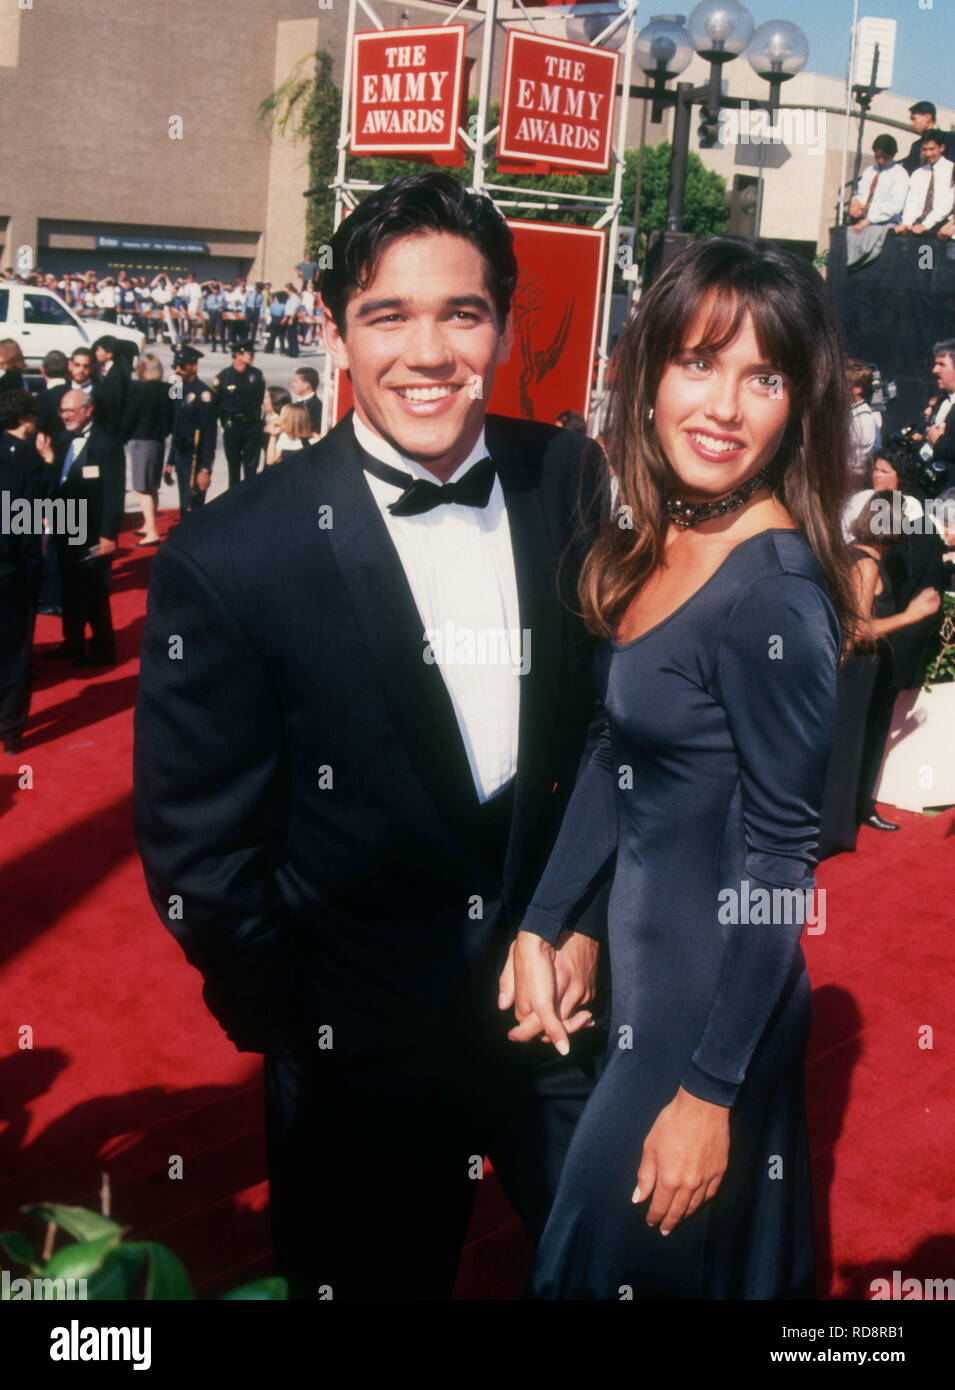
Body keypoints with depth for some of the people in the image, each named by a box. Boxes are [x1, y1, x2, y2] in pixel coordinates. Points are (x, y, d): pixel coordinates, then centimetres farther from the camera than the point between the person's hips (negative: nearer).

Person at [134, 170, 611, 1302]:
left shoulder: (577, 489, -6)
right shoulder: (228, 561, -17)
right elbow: (198, 853, -10)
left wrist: (590, 922, 0)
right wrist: (307, 1032, -6)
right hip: (365, 1046, -2)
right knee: (381, 1274, 18)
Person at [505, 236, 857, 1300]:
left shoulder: (773, 586, -24)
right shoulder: (654, 540, 1)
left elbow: (782, 856, -22)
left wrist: (709, 1090, -18)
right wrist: (539, 925, 8)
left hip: (713, 993, -7)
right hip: (640, 951, 7)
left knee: (618, 1252, 11)